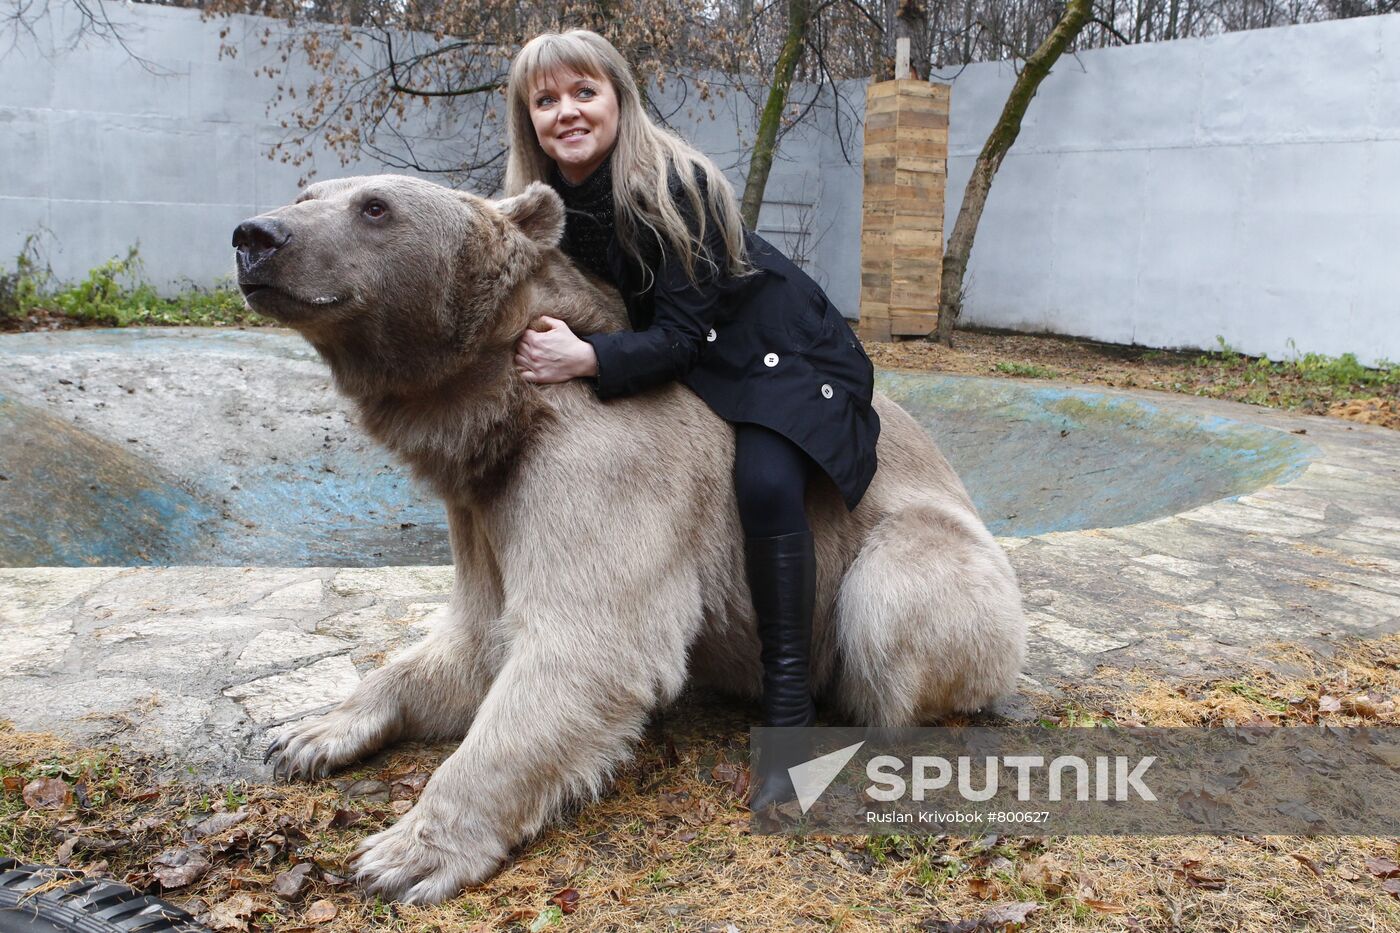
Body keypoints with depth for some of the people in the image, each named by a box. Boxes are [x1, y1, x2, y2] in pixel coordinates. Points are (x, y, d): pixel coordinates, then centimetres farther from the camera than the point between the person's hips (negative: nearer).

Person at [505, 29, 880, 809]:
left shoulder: (670, 183, -25)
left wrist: (587, 359, -42)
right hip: (684, 370, 8)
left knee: (766, 482, -31)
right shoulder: (546, 205, -5)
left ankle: (791, 714, -22)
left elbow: (679, 334, -29)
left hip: (783, 355, -7)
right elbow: (542, 312, 2)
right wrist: (540, 347, -19)